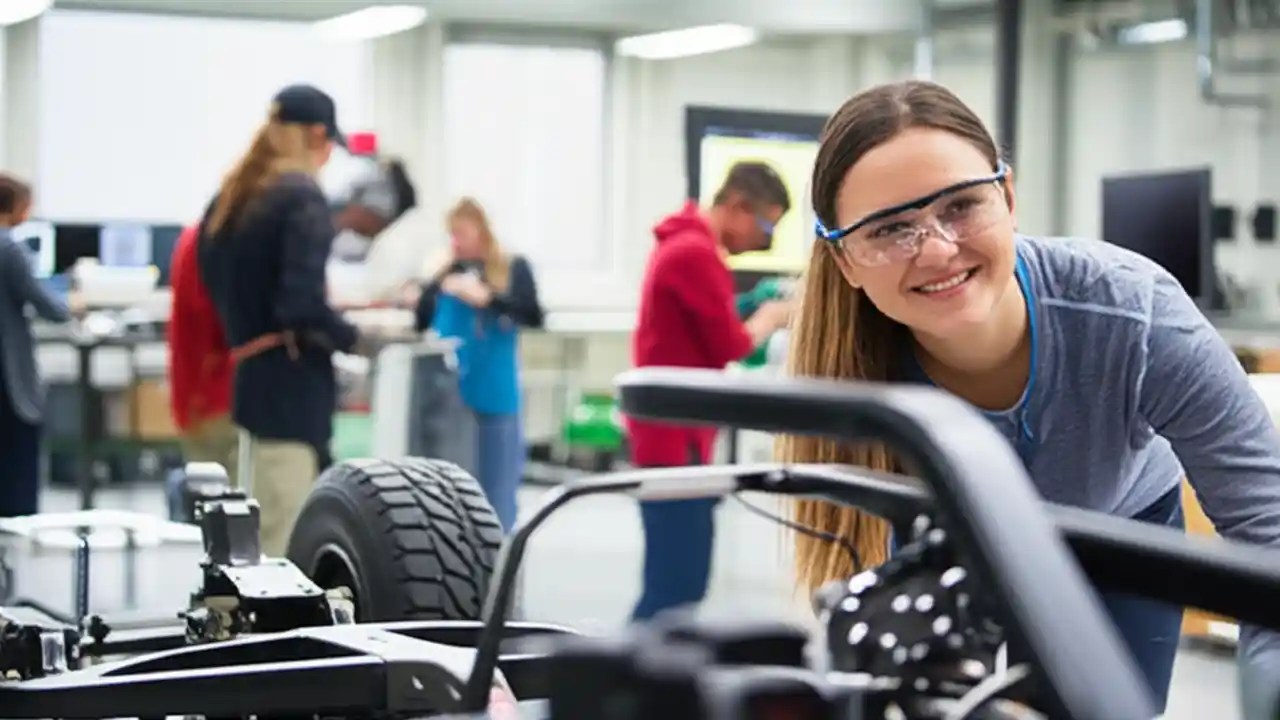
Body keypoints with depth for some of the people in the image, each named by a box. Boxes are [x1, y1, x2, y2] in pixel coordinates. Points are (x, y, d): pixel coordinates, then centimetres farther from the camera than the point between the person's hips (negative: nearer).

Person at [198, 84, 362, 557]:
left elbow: (219, 287, 17)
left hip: (250, 376, 9)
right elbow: (302, 305, -22)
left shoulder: (230, 196, 13)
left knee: (251, 539, 15)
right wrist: (354, 338, -8)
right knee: (287, 545, -5)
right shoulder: (302, 198, -12)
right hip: (293, 385, -9)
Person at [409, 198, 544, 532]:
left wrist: (487, 297, -23)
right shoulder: (443, 272, 7)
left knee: (495, 491, 5)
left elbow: (532, 315, -11)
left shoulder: (513, 268, 2)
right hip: (447, 397, 2)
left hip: (494, 398, -2)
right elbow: (419, 323, 8)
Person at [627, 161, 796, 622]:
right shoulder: (696, 254, -16)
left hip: (670, 435, 11)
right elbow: (729, 346, -15)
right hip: (676, 439, -11)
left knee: (675, 581, 10)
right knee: (676, 585, -12)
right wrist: (769, 318, 2)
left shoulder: (684, 244, 18)